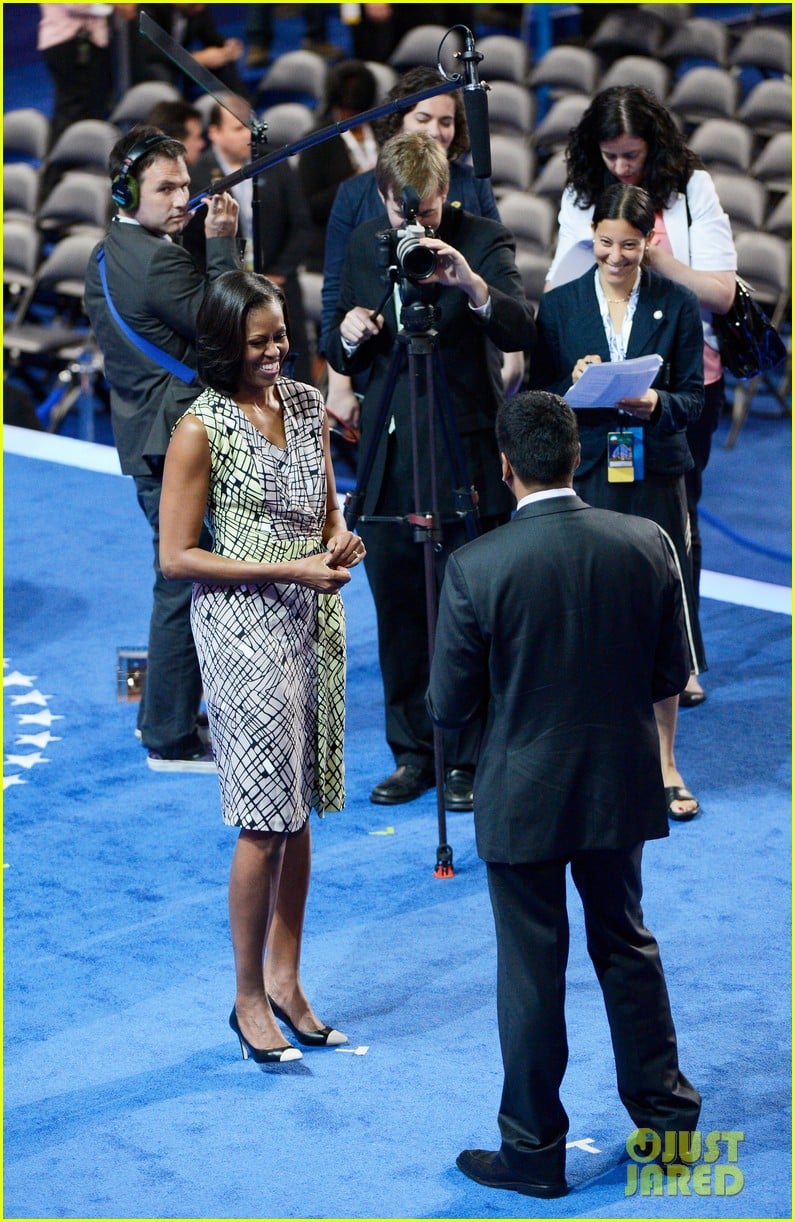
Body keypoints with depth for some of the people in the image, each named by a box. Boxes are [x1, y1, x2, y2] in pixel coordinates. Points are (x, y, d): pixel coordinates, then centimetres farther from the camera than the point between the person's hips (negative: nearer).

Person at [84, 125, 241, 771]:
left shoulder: (106, 258, 12)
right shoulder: (159, 261, -21)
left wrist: (209, 246, 8)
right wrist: (222, 245, -16)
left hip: (148, 438, 11)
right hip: (182, 442, -11)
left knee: (178, 583, 21)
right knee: (187, 587, -3)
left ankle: (164, 715, 32)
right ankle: (172, 739, 3)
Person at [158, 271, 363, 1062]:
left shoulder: (307, 405, 7)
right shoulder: (201, 430, -12)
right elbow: (176, 556, -12)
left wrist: (338, 538, -4)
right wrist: (288, 569, -17)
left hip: (312, 623, 6)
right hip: (243, 631, -6)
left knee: (298, 810, 11)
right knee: (266, 820, -5)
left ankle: (284, 978, 22)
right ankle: (249, 999, 7)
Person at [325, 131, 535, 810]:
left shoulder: (484, 241, -7)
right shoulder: (363, 245, 7)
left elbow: (522, 330, -23)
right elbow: (343, 357, 13)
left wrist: (472, 286, -41)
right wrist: (348, 336, -11)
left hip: (465, 457, -5)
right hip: (389, 462, 5)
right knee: (398, 612, 11)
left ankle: (469, 760, 11)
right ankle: (414, 754, 23)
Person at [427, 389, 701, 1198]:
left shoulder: (476, 568, -20)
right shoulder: (646, 545, -10)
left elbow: (448, 705, -12)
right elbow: (670, 674, -1)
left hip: (523, 797, -3)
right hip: (622, 787, 4)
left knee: (531, 971, 9)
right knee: (626, 943, 23)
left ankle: (534, 1151, 20)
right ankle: (665, 1110, 33)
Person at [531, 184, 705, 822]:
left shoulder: (677, 304, 3)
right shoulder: (559, 305, 5)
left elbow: (694, 396, 3)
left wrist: (656, 404, -17)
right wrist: (574, 387, -15)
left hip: (654, 477, 0)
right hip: (584, 476, 0)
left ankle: (663, 763, 12)